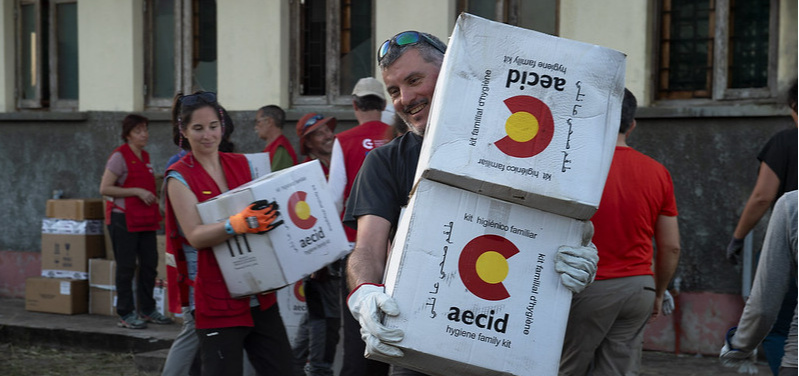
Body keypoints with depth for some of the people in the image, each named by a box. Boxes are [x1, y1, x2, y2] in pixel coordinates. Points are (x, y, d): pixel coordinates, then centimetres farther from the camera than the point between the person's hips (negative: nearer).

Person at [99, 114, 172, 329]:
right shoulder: (120, 156, -9)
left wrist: (155, 207, 14)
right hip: (123, 219, -7)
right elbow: (104, 189, -15)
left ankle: (148, 310, 17)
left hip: (145, 220, 7)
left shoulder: (145, 157, 14)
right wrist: (137, 192, -18)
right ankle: (125, 314, 3)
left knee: (150, 264, 7)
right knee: (126, 267, -3)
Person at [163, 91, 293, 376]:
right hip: (218, 299, -5)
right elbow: (195, 236, -17)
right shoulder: (179, 177, -5)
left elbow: (264, 212, 16)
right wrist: (238, 224, -33)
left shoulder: (241, 164, 9)